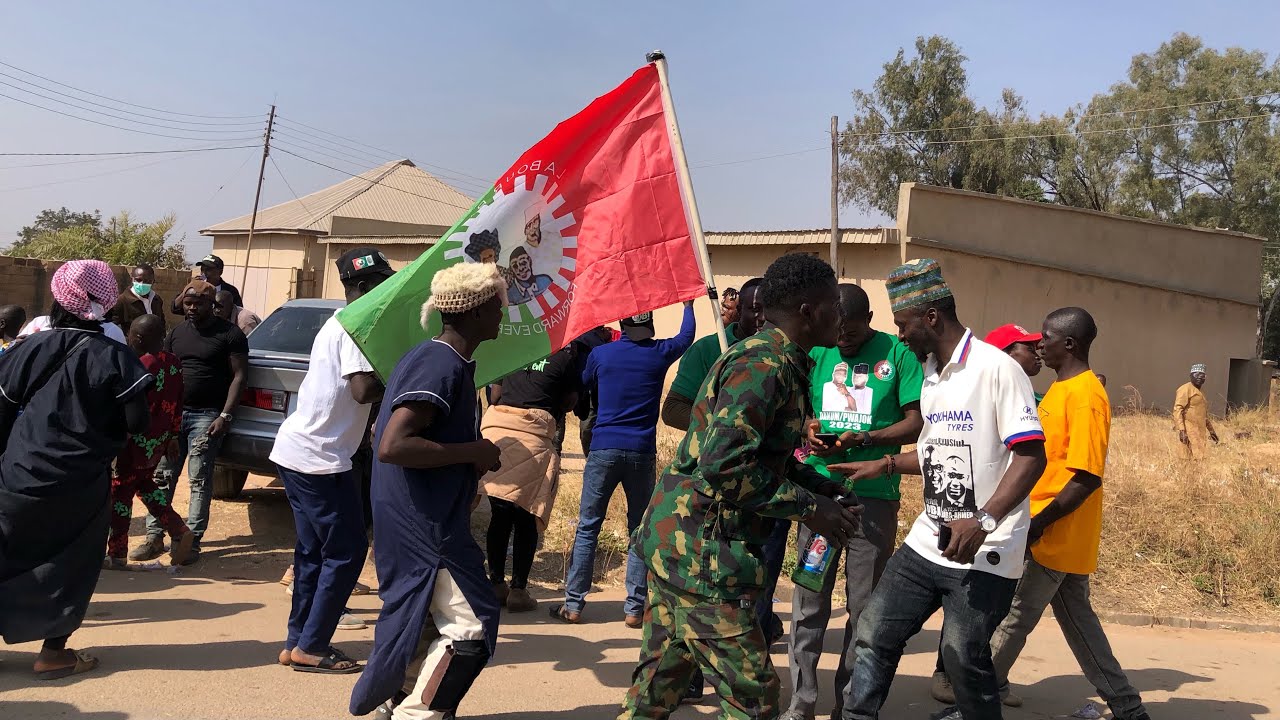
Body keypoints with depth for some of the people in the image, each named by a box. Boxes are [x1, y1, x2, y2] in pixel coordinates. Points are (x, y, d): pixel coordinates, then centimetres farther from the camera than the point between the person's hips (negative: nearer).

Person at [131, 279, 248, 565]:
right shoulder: (177, 332, 13)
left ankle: (192, 540, 2)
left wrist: (225, 416, -13)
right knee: (162, 477, 4)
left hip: (207, 416, -5)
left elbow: (238, 376, -5)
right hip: (173, 411, 5)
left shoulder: (230, 334, -3)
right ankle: (155, 536, 11)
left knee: (199, 480, -3)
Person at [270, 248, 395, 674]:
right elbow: (364, 389, -23)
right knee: (346, 552, -2)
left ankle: (299, 642, 22)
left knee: (314, 551, 16)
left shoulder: (338, 323, 18)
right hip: (321, 458, -10)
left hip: (296, 449, 10)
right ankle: (310, 647, 3)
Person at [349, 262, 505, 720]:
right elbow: (392, 446, -31)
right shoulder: (442, 366, -21)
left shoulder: (436, 357, 10)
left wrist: (470, 455, 11)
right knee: (471, 628, -5)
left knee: (424, 617, 21)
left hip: (421, 518, 10)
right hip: (426, 523, -10)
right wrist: (472, 451, -22)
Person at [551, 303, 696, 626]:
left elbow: (584, 386, 21)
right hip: (642, 453, 0)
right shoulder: (660, 353, 2)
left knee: (587, 528, 6)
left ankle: (573, 604, 6)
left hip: (603, 449, 0)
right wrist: (688, 304, 40)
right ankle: (634, 608, 6)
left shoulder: (600, 353, 2)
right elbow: (687, 335, 24)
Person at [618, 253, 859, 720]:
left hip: (673, 537, 10)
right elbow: (724, 464, -25)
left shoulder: (775, 361, 14)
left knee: (659, 682, 19)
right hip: (702, 549, -10)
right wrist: (807, 508, -16)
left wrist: (828, 491, 12)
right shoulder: (766, 364, -17)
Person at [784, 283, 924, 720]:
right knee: (808, 600, 3)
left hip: (873, 495, -2)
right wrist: (806, 430, -10)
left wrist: (864, 439, -18)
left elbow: (917, 422, -3)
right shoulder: (816, 353, 8)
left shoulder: (897, 354, -1)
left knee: (864, 606, 5)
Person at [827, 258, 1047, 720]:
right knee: (874, 634, 8)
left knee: (963, 657, -4)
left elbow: (1031, 456, -20)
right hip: (927, 541, 8)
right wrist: (886, 465, 14)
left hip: (984, 552, -8)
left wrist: (982, 522, -28)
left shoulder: (996, 369, -15)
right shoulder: (930, 372, 12)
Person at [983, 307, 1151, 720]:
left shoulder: (1085, 396, -19)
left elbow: (1087, 477, -23)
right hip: (1061, 537, 10)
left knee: (1013, 616, 2)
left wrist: (1037, 525, -21)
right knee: (1076, 617, 16)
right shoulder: (1061, 389, 12)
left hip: (1053, 535, -10)